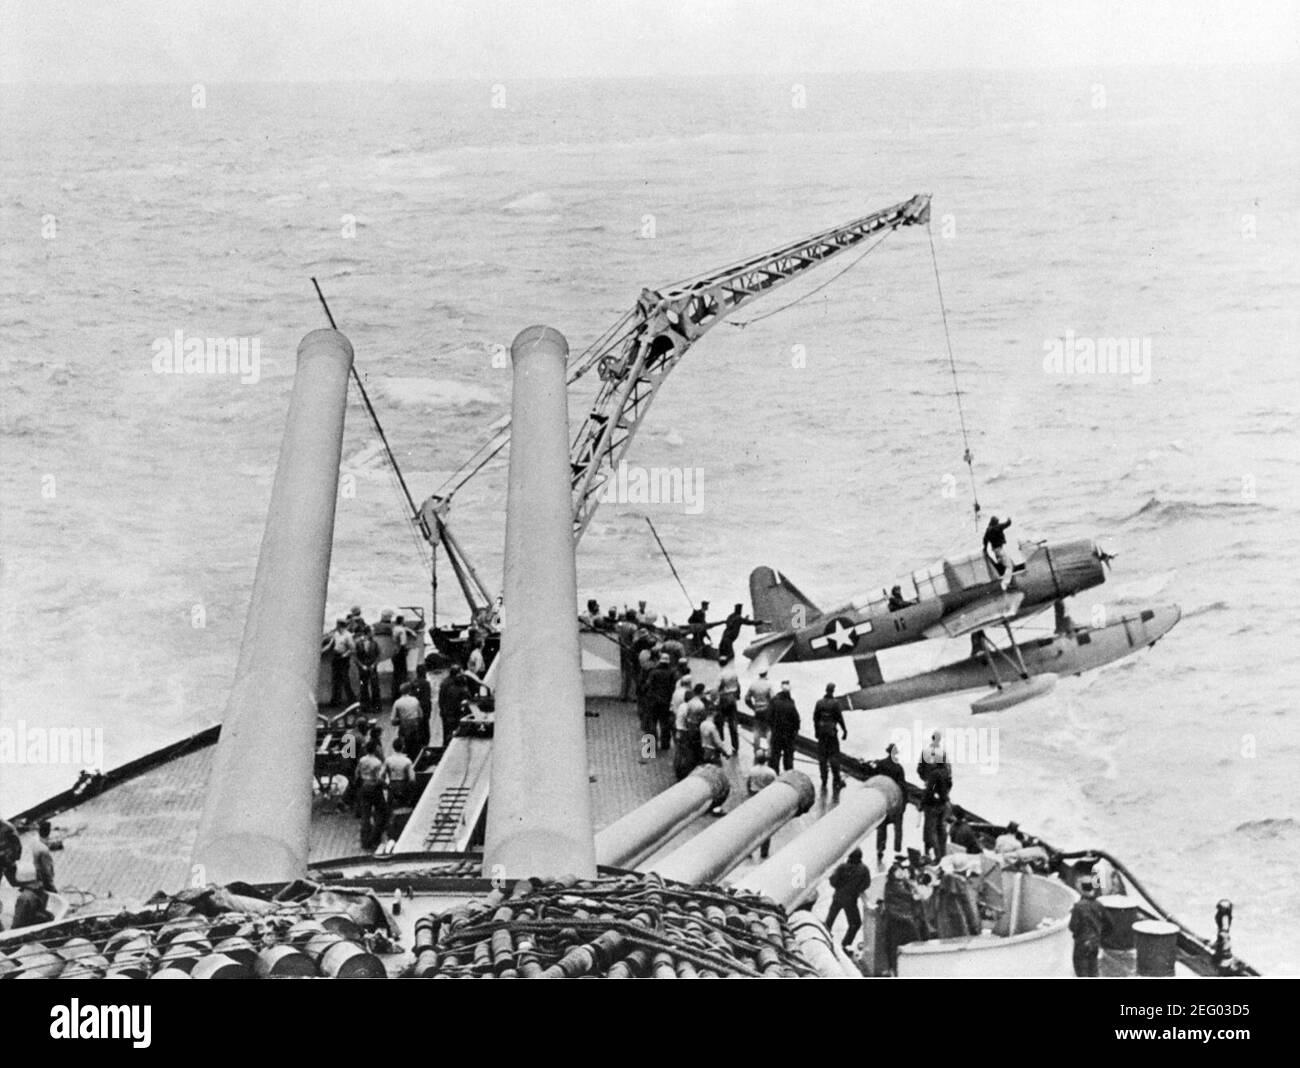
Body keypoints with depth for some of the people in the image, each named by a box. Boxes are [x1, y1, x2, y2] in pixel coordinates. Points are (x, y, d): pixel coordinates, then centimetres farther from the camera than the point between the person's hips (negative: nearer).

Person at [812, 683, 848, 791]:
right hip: (832, 732, -3)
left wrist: (816, 731, 16)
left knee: (822, 757, 8)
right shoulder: (835, 703, -9)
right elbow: (840, 718, -9)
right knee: (834, 756, 2)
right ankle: (837, 781, 3)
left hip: (822, 733, 3)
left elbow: (815, 718, 6)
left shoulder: (819, 703, 2)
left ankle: (824, 782, 9)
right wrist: (844, 730, 0)